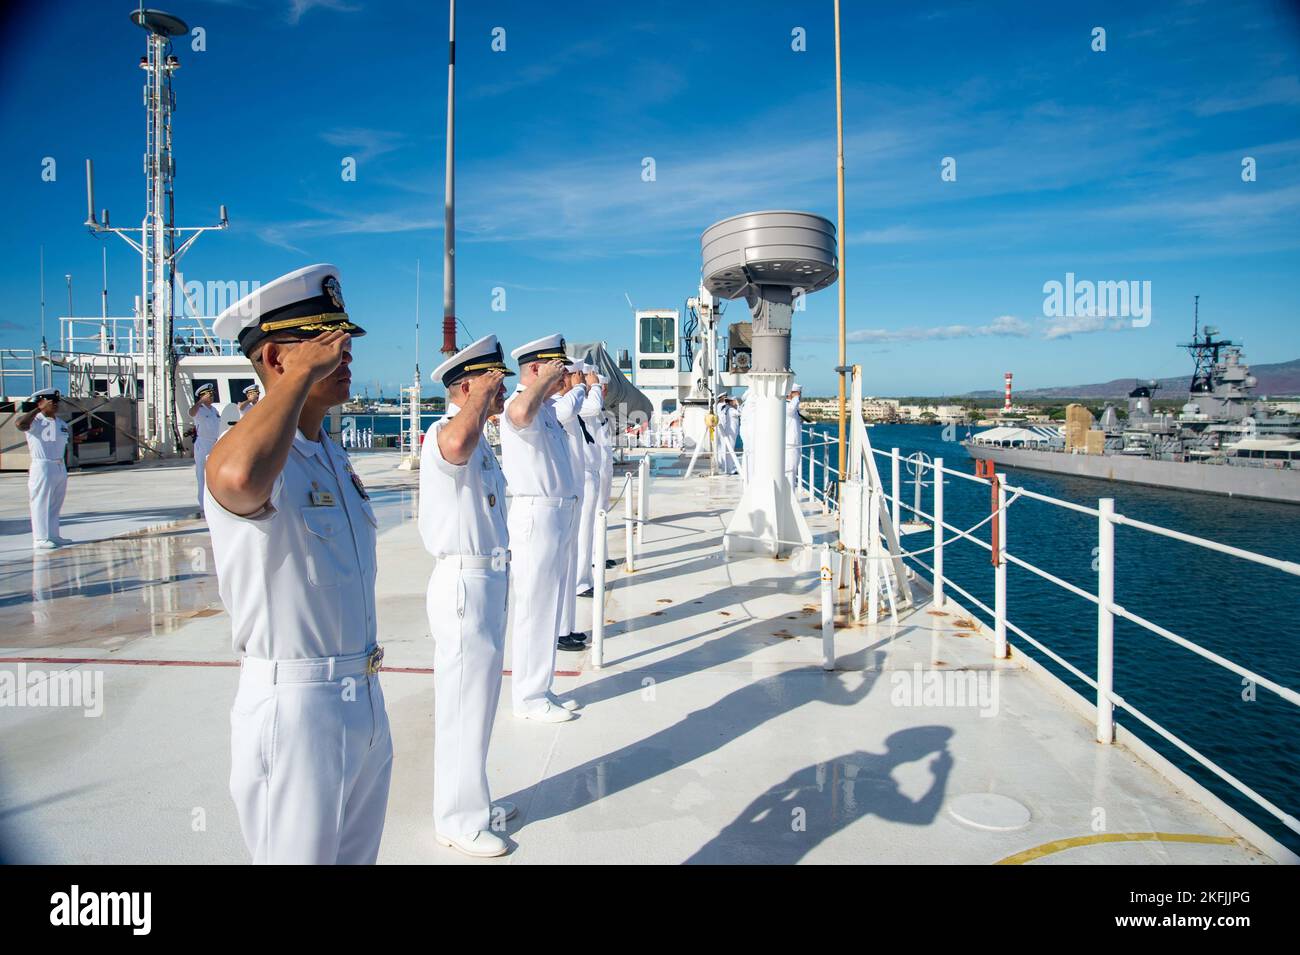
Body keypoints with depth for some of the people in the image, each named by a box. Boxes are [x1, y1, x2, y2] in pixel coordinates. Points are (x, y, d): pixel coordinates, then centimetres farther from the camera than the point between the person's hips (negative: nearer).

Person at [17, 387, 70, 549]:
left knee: (56, 505, 13)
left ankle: (53, 536, 22)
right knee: (41, 504, -4)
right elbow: (20, 423, -30)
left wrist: (65, 468, 18)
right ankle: (40, 539, -2)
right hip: (42, 467, -7)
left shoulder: (62, 423, 15)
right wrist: (39, 409, -20)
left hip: (60, 468, 7)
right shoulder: (34, 420, -7)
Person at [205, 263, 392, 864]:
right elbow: (240, 476, -45)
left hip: (365, 703, 9)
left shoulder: (334, 457, 12)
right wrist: (303, 372, -30)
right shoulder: (252, 454, -17)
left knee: (357, 856, 21)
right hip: (295, 708, -8)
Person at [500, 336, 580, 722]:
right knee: (533, 608, -3)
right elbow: (521, 412, -41)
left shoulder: (547, 409, 18)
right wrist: (545, 379, -27)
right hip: (536, 515, -11)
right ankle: (529, 698, 8)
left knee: (547, 607, 16)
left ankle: (540, 689, 28)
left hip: (558, 515, 11)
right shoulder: (520, 405, -15)